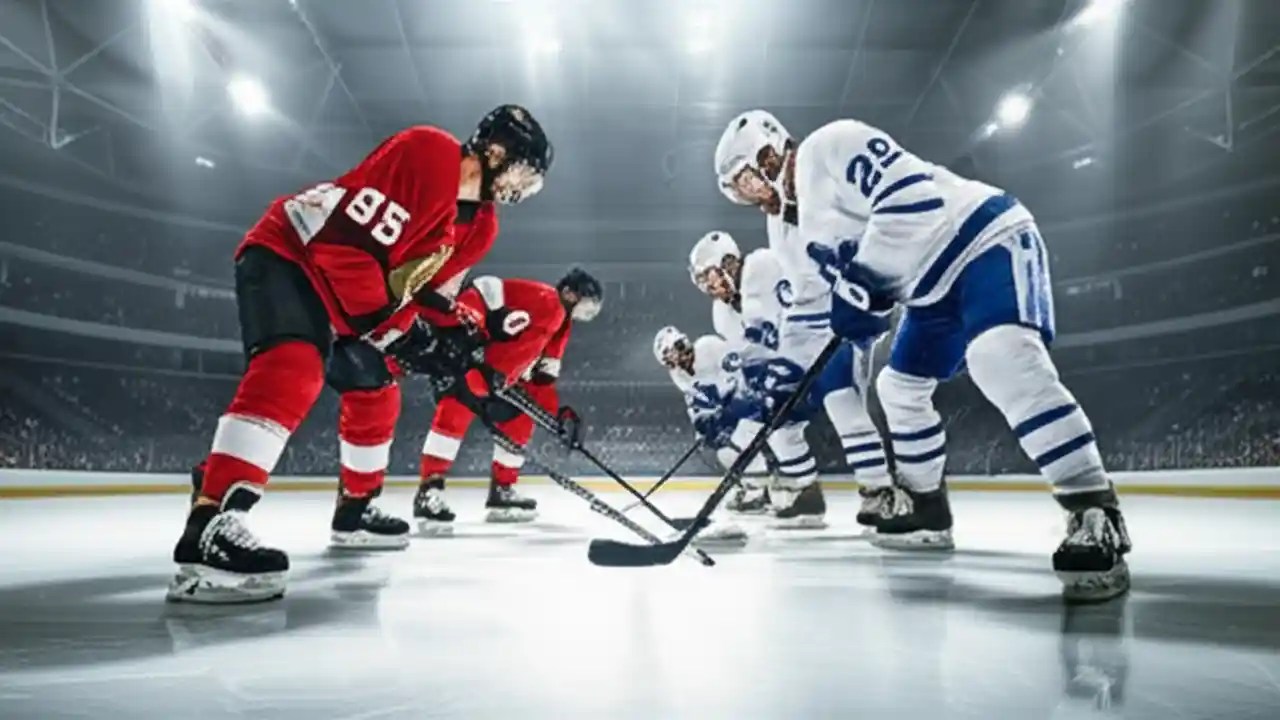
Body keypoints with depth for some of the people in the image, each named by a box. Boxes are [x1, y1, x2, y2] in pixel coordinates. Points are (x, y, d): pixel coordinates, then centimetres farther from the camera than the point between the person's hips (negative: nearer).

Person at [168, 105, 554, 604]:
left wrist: (441, 344, 2)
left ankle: (356, 508, 34)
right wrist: (390, 324, -23)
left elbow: (416, 282, 14)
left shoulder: (470, 222, 11)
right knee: (294, 371, -32)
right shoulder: (430, 152, -20)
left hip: (339, 290, 11)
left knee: (374, 391, 17)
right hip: (285, 255, -11)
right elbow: (349, 234, -28)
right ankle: (208, 528, -37)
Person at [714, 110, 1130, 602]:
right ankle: (925, 508, 27)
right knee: (899, 386, 14)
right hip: (936, 283, 11)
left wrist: (863, 281, -26)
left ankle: (1095, 515, -28)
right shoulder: (811, 220, 16)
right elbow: (848, 276, 18)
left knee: (1003, 362, -32)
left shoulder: (827, 146, -13)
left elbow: (910, 192, -25)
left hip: (988, 239, -10)